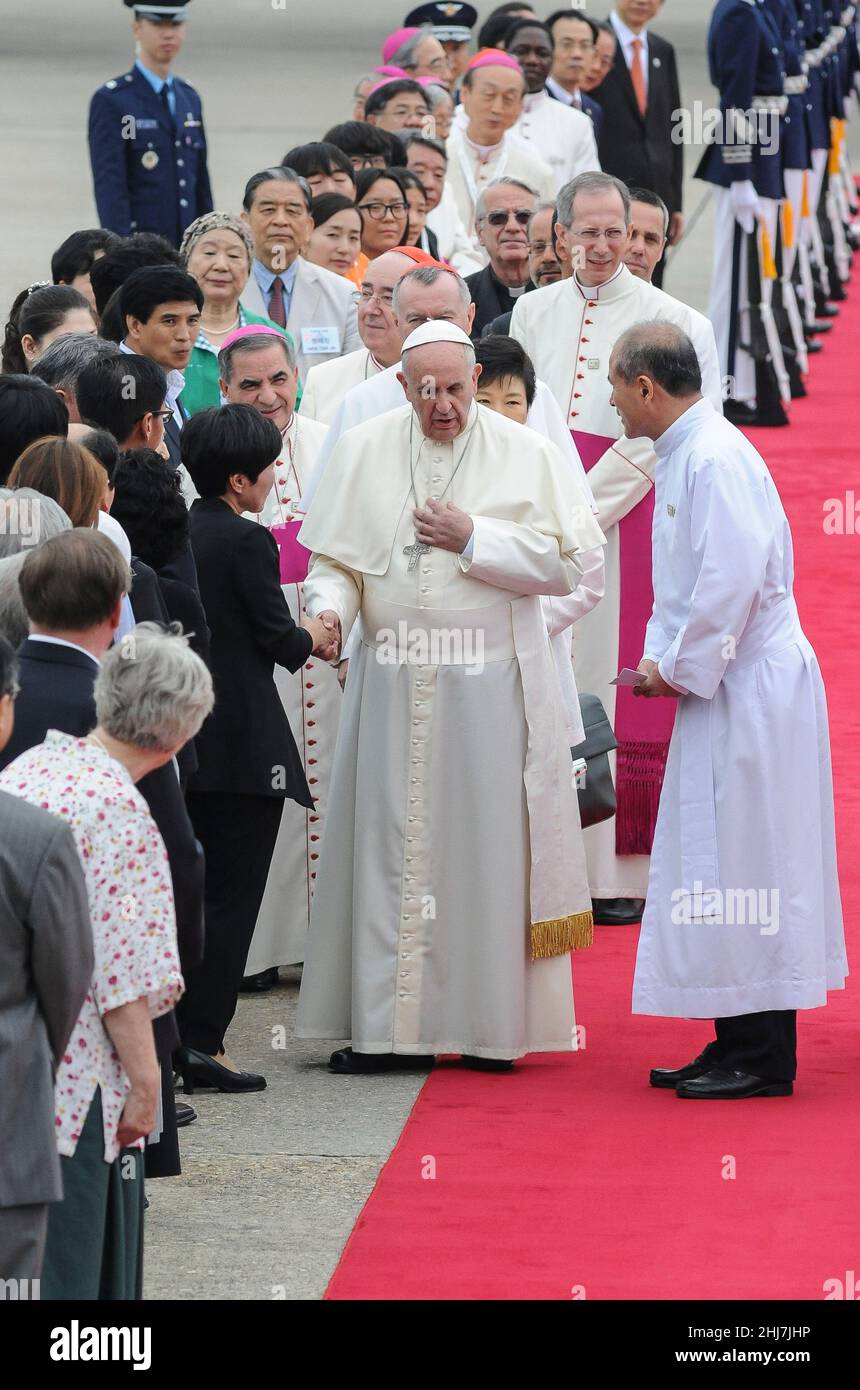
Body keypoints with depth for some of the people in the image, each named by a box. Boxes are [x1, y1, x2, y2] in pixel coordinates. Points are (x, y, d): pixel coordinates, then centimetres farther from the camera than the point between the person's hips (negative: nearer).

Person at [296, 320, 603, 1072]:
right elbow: (334, 559, 6)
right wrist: (330, 609, -14)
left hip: (493, 685, -2)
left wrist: (474, 540, -12)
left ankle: (490, 1023, 6)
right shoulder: (363, 452, 6)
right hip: (393, 687, 2)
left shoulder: (526, 455, 0)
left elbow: (565, 564, -4)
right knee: (391, 847, 0)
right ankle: (387, 1026, 4)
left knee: (488, 847, -1)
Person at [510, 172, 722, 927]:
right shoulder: (534, 311, 11)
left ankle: (621, 871, -1)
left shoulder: (664, 317, -2)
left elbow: (653, 434, -7)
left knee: (614, 685, -4)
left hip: (622, 517, -4)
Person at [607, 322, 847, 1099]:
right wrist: (660, 657, 10)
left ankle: (762, 1060, -2)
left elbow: (734, 578, -24)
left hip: (751, 691, -10)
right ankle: (739, 1045, 18)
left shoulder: (715, 459, -18)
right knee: (716, 865, 12)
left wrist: (680, 668, -15)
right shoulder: (681, 455, 13)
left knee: (741, 866, -7)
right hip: (717, 688, 10)